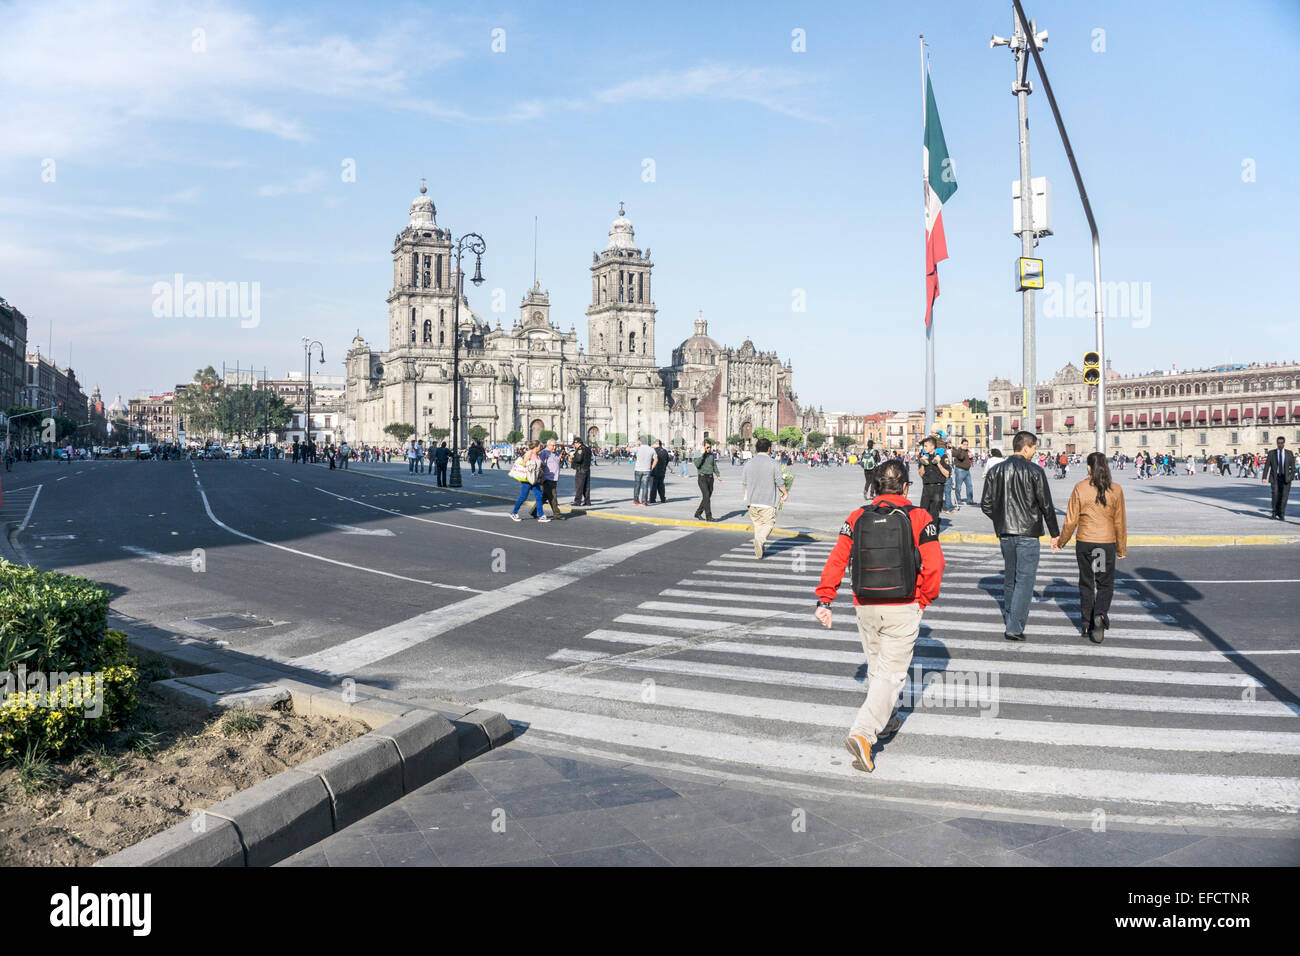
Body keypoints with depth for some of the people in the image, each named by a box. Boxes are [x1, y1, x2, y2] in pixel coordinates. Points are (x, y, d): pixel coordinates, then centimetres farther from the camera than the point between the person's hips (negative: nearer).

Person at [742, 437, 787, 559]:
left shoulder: (749, 463, 6)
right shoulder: (773, 463, -6)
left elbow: (743, 483, 11)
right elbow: (779, 482, -2)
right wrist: (785, 493, 15)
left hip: (752, 502, 4)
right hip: (768, 502, -4)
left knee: (758, 524, 16)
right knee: (769, 524, 4)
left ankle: (758, 550, 15)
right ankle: (760, 539, -23)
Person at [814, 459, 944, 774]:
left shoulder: (857, 518, 0)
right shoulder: (919, 518, -6)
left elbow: (837, 559, -6)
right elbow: (933, 566, -9)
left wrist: (824, 600, -3)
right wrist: (924, 600, 6)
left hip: (865, 608, 3)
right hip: (903, 609, -3)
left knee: (876, 668, 22)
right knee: (891, 674, -1)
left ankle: (886, 721, 39)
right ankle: (863, 733, -16)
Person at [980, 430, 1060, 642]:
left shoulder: (995, 471, 4)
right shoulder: (1035, 471, -9)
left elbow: (986, 505, 5)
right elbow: (1046, 506, -7)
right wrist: (1055, 533, 3)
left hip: (1005, 533, 5)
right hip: (1028, 533, -5)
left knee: (1010, 577, 20)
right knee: (1025, 579, -3)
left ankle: (1011, 617, 32)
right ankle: (1014, 628, -9)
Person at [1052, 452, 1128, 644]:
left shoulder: (1080, 489, -7)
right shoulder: (1116, 490, -4)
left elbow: (1071, 520, -6)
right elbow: (1120, 522, 1)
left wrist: (1061, 541, 8)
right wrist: (1122, 548, 11)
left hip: (1085, 543, 0)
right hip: (1107, 543, 0)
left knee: (1086, 584, 13)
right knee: (1105, 584, 8)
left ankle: (1087, 624, 18)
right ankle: (1100, 615, -17)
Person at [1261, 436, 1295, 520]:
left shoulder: (1290, 453, 8)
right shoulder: (1271, 453, 6)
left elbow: (1293, 466, 4)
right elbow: (1267, 465, 1)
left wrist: (1292, 476, -8)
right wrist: (1264, 476, -9)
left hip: (1286, 478, 0)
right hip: (1275, 477, 0)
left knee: (1284, 496, -4)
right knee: (1275, 494, -12)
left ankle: (1281, 515, 4)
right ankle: (1275, 512, 7)